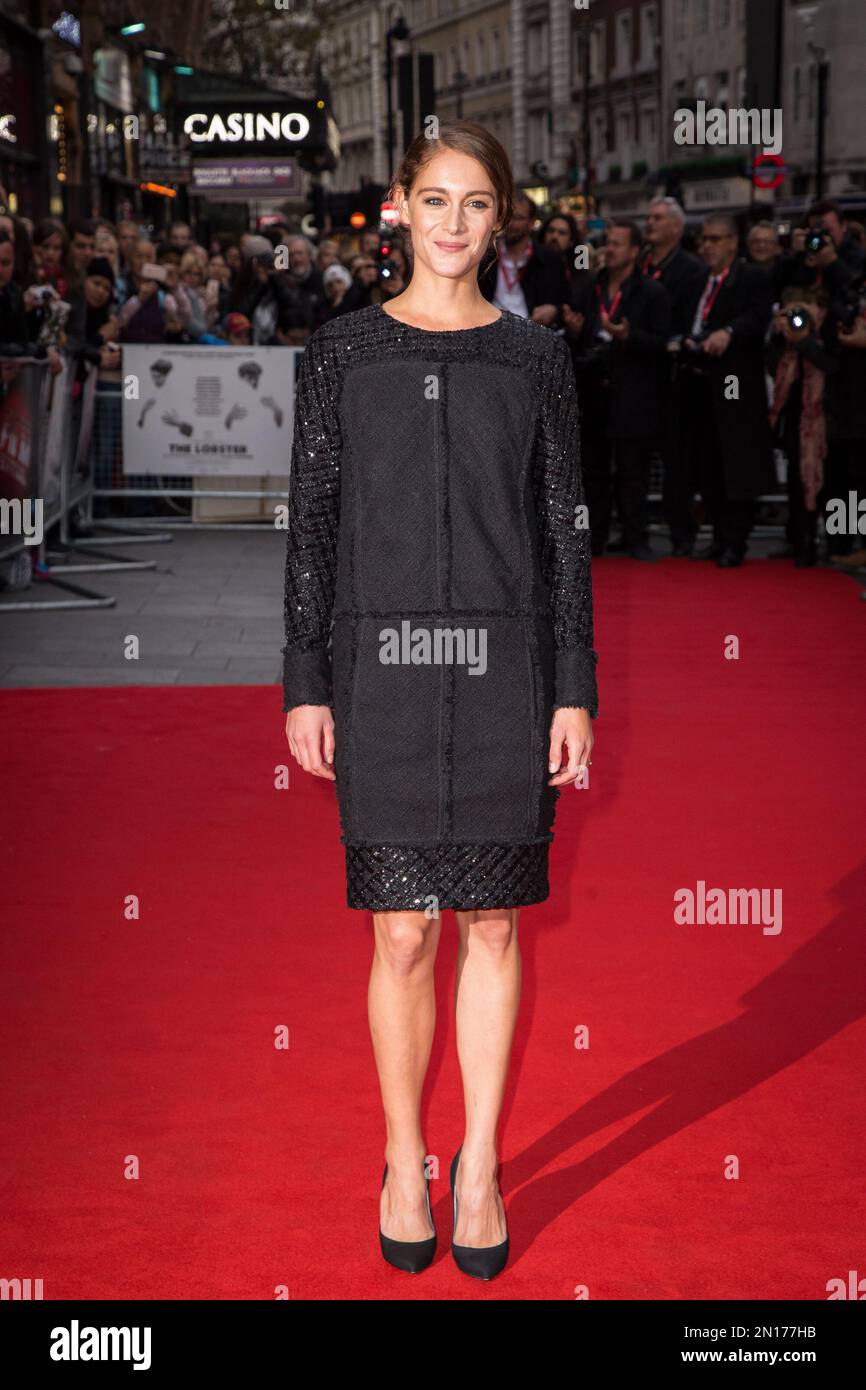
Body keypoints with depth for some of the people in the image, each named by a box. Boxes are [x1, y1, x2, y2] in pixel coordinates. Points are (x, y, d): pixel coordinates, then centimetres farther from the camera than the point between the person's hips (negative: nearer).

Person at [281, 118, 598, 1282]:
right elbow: (312, 525, 4)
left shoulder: (535, 357, 6)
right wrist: (306, 686, -1)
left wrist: (575, 691, 0)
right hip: (384, 667, -1)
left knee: (492, 925, 6)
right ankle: (405, 1163, 19)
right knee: (404, 932, 2)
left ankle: (480, 1166, 19)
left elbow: (564, 529, 6)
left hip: (504, 666, 1)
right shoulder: (342, 352, 4)